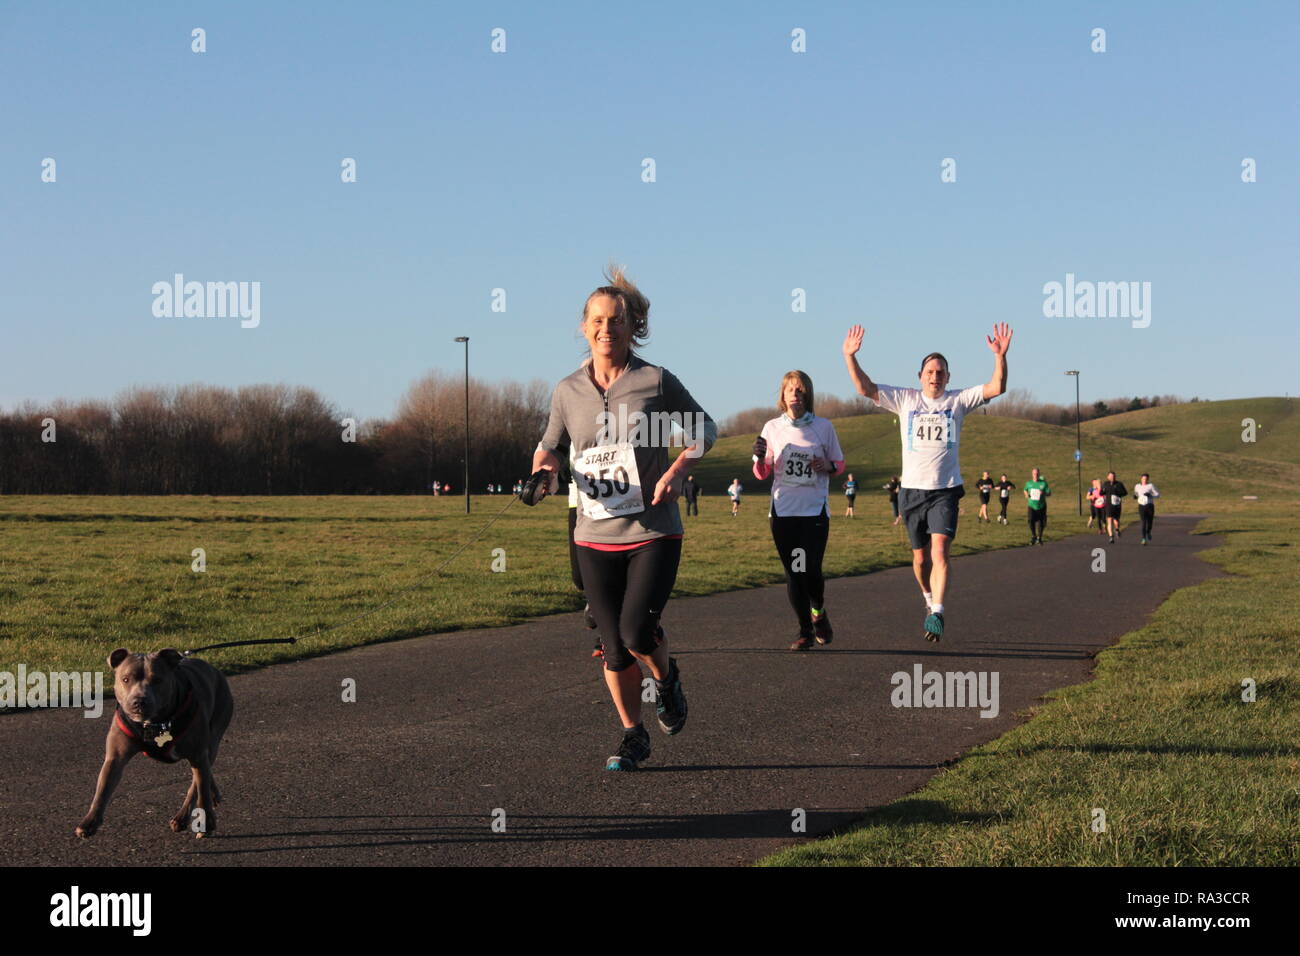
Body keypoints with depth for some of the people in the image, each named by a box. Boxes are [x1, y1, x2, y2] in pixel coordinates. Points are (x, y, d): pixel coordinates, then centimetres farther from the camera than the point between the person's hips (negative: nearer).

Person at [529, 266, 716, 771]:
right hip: (596, 538, 3)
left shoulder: (655, 381, -4)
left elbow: (704, 428, 7)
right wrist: (545, 463, -6)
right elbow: (551, 443, 18)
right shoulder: (568, 390, 4)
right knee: (615, 647, 4)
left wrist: (676, 470, -8)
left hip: (654, 534, -3)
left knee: (637, 631, -17)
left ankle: (667, 680, 17)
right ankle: (633, 736, 23)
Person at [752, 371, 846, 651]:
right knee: (792, 572, 3)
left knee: (810, 570, -8)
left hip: (815, 511, -2)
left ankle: (818, 611, 24)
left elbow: (840, 464, 11)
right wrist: (760, 457, -12)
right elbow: (762, 474, 9)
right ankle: (805, 632, 13)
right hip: (782, 511, 2)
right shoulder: (772, 428, 6)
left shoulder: (823, 426, 2)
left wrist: (827, 466, -11)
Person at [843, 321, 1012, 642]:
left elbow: (996, 388, -5)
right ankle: (929, 599, 36)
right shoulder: (905, 399, 6)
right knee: (920, 558, 11)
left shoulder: (958, 400, 5)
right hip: (912, 489, 2)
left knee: (939, 552, -18)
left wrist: (1000, 356, -20)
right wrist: (850, 356, -13)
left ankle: (937, 613, -24)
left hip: (945, 489, -2)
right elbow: (865, 388, 0)